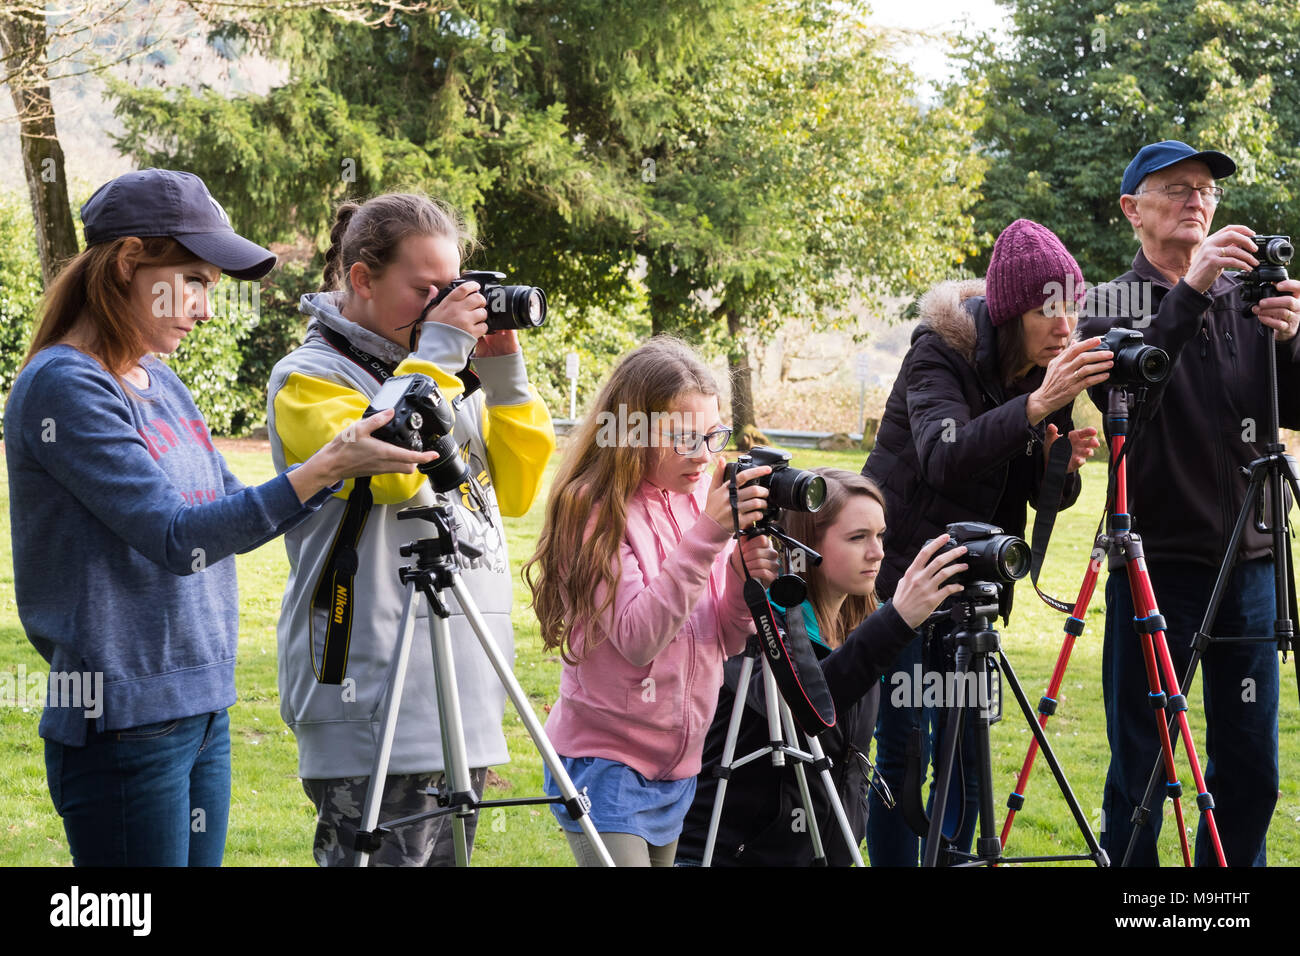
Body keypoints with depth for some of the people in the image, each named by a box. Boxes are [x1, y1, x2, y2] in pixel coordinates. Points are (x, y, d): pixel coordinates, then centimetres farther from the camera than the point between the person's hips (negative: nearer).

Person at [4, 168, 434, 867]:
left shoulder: (162, 384, 13)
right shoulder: (62, 386, -13)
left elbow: (229, 515, 17)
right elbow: (177, 539, -21)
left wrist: (348, 460, 4)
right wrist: (324, 468, -25)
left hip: (205, 715, 8)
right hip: (121, 725, -8)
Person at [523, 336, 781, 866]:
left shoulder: (705, 498, 5)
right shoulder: (593, 509, -13)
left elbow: (726, 640, 7)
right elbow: (637, 638, -23)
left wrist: (747, 578, -13)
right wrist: (706, 536, -29)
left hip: (679, 764, 6)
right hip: (606, 762, -6)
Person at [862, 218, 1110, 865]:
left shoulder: (1049, 371, 0)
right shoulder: (940, 352, -17)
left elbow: (1046, 499, 3)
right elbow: (942, 457, -35)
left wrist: (1063, 461, -20)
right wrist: (1035, 407, -47)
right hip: (900, 569, -5)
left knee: (964, 750, 6)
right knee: (903, 746, -6)